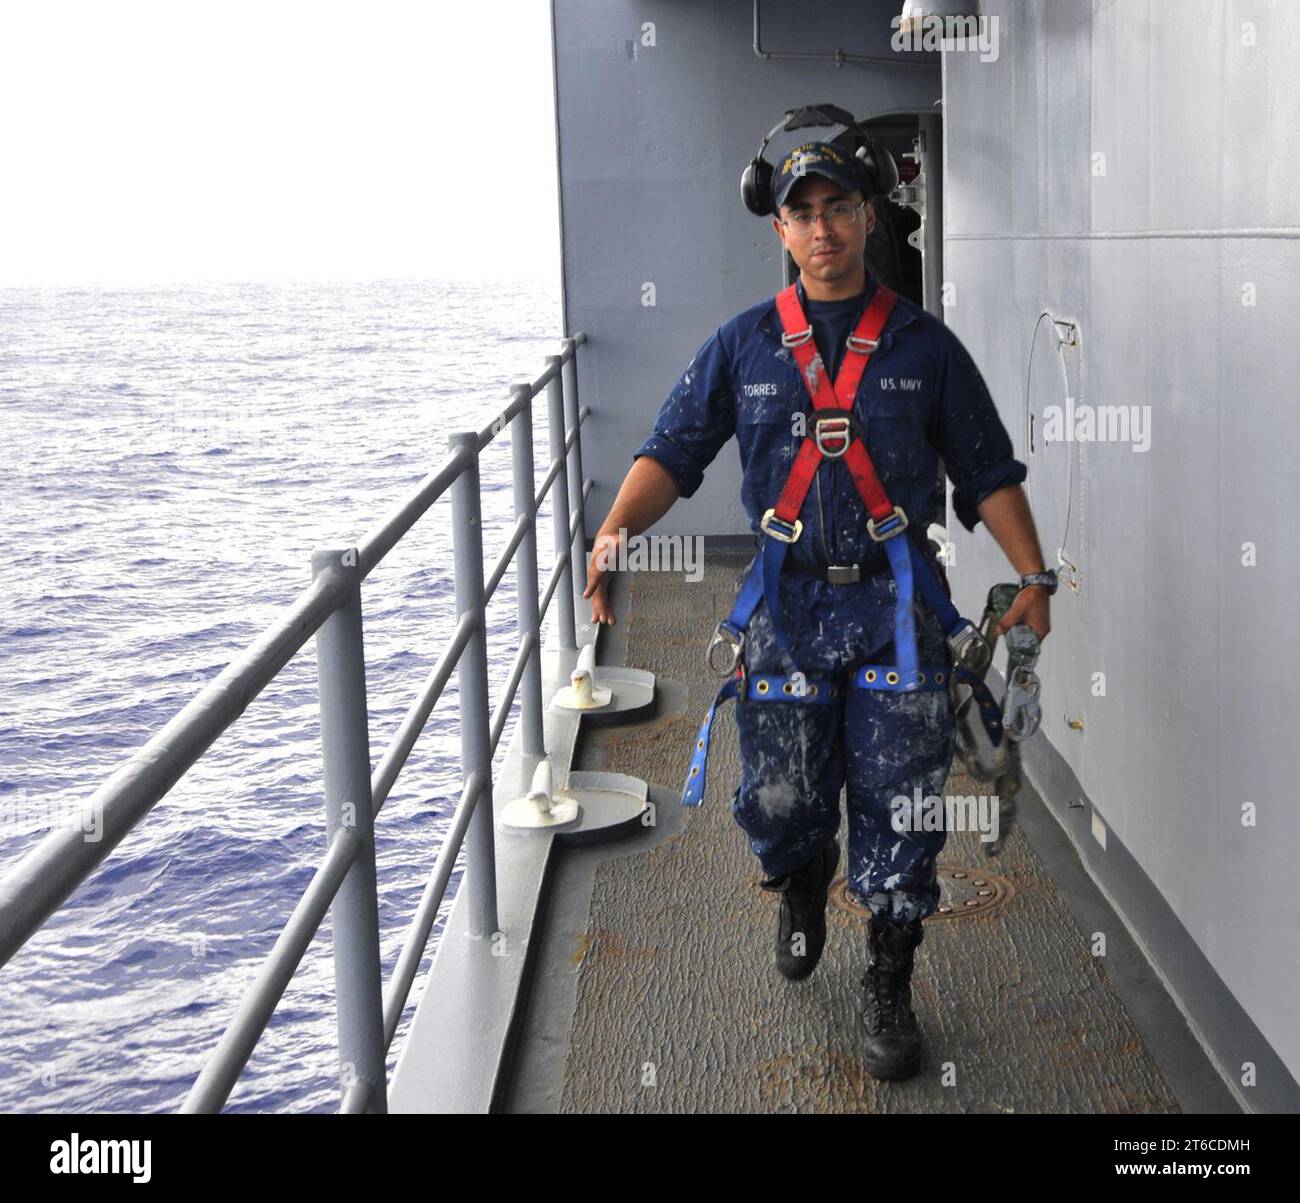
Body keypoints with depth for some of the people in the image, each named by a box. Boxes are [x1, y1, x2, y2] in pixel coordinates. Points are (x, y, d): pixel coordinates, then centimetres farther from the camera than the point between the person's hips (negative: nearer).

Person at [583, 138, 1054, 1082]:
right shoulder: (744, 346, 7)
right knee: (781, 800, 5)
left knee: (899, 805, -1)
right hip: (789, 603, 1)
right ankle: (803, 892, 41)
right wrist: (613, 534, -13)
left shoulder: (924, 345, 6)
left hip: (897, 602, -1)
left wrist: (1034, 577, -1)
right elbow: (673, 450, 3)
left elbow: (988, 470, 8)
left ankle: (891, 988, 14)